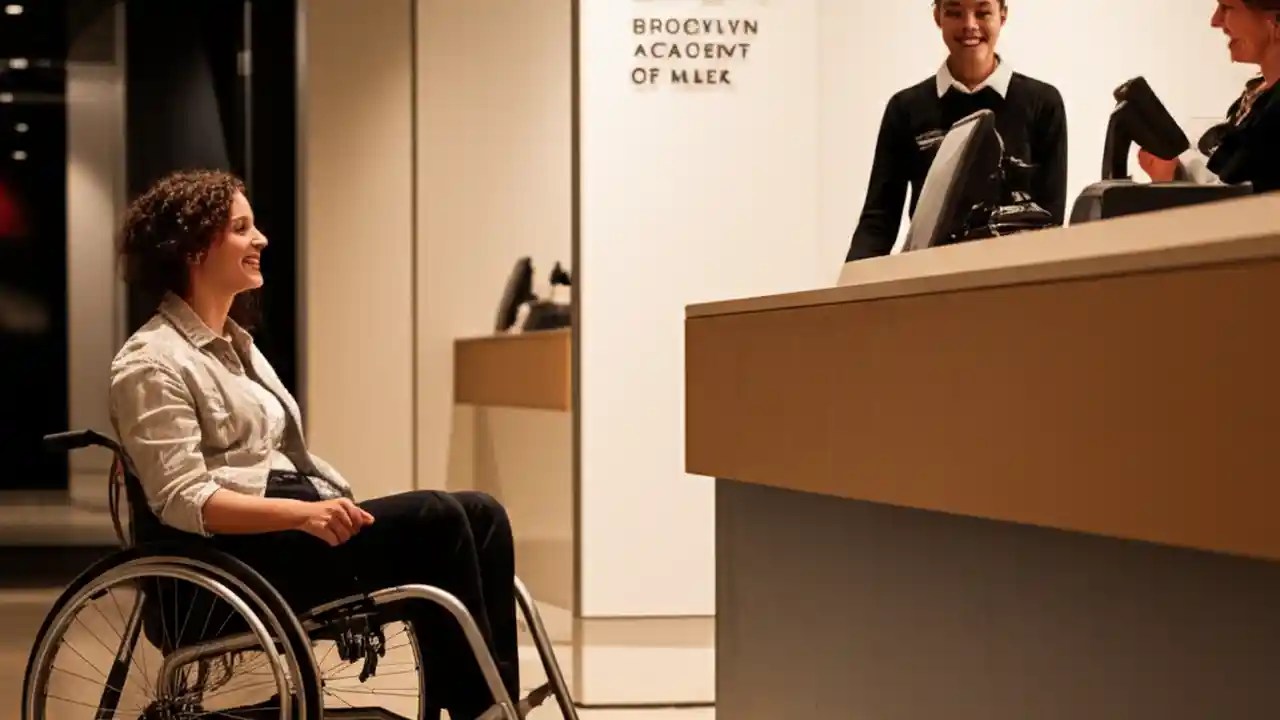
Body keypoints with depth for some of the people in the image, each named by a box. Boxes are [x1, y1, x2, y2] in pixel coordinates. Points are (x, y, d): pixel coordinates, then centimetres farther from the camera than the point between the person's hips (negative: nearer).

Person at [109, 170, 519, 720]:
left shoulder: (235, 343, 22)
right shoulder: (152, 363, -7)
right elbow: (181, 499, -17)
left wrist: (340, 507, 6)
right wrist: (302, 514, -28)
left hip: (300, 524, 9)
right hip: (243, 553, -9)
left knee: (481, 514, -10)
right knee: (436, 517, -26)